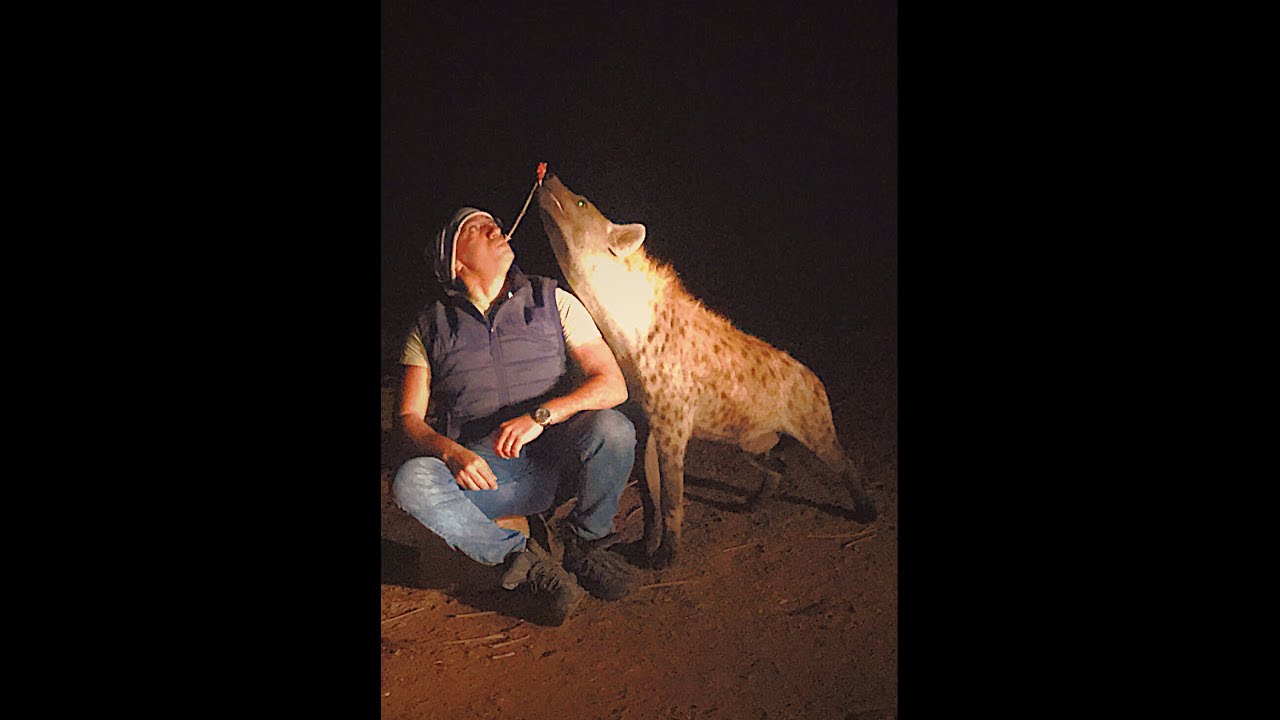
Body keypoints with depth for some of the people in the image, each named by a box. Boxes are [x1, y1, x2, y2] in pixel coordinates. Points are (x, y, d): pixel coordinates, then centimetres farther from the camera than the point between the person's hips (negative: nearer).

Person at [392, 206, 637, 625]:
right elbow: (410, 418, 4)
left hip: (557, 460, 0)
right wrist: (451, 452, -20)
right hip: (481, 468, 0)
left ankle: (584, 545, -4)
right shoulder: (431, 327, 8)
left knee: (611, 429, -31)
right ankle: (523, 560, -13)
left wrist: (540, 416, -22)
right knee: (410, 484, -29)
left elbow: (613, 385, -4)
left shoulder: (554, 303, 6)